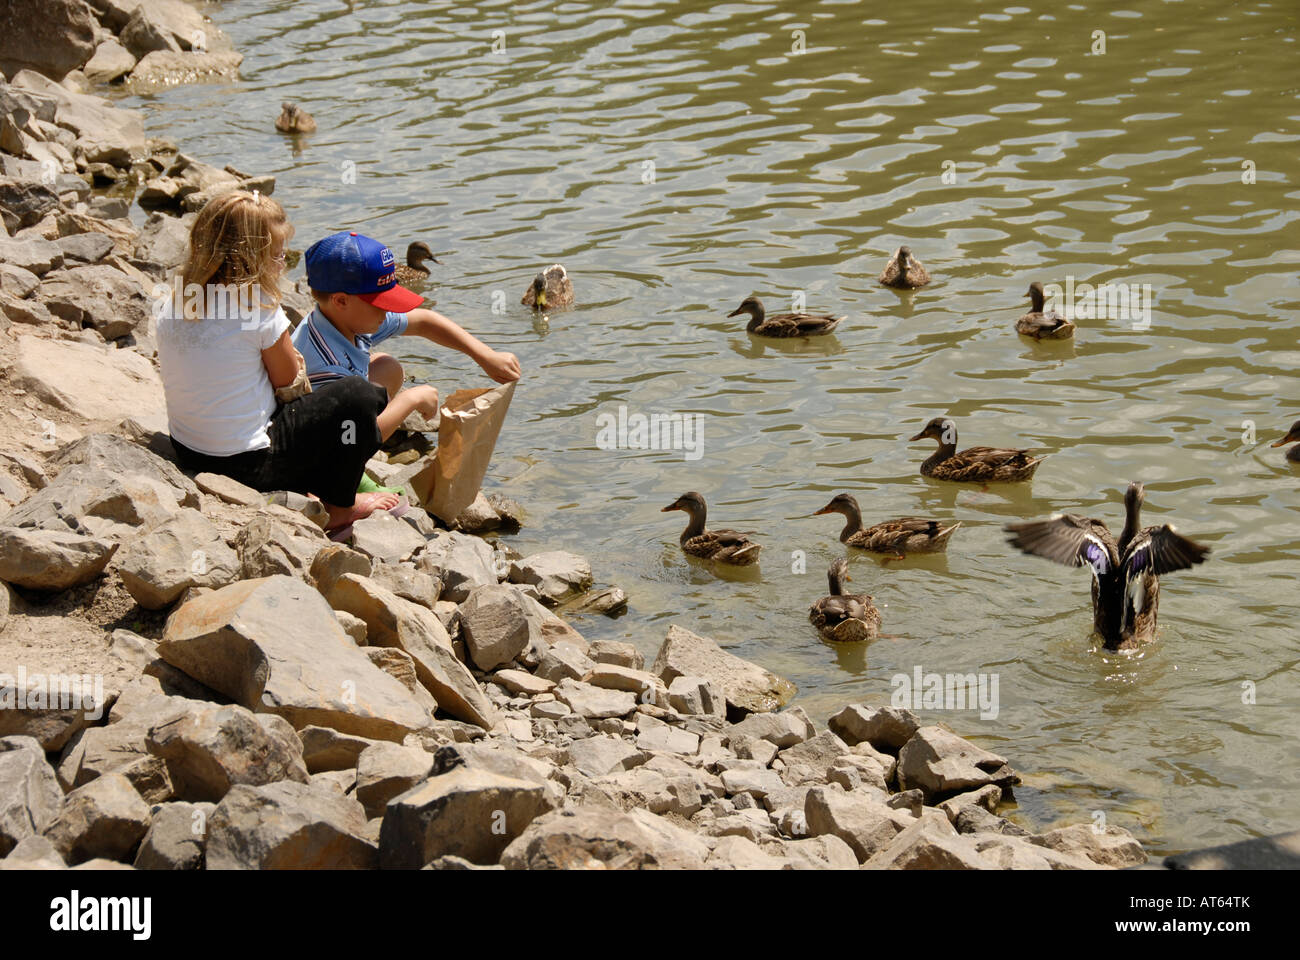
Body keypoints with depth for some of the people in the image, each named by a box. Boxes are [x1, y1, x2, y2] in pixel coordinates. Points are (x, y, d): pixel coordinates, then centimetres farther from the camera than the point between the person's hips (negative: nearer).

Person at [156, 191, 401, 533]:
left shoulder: (172, 305, 1)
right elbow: (286, 378, -5)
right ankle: (340, 507, 14)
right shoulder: (259, 308, -18)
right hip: (248, 464, -8)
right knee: (357, 394, 1)